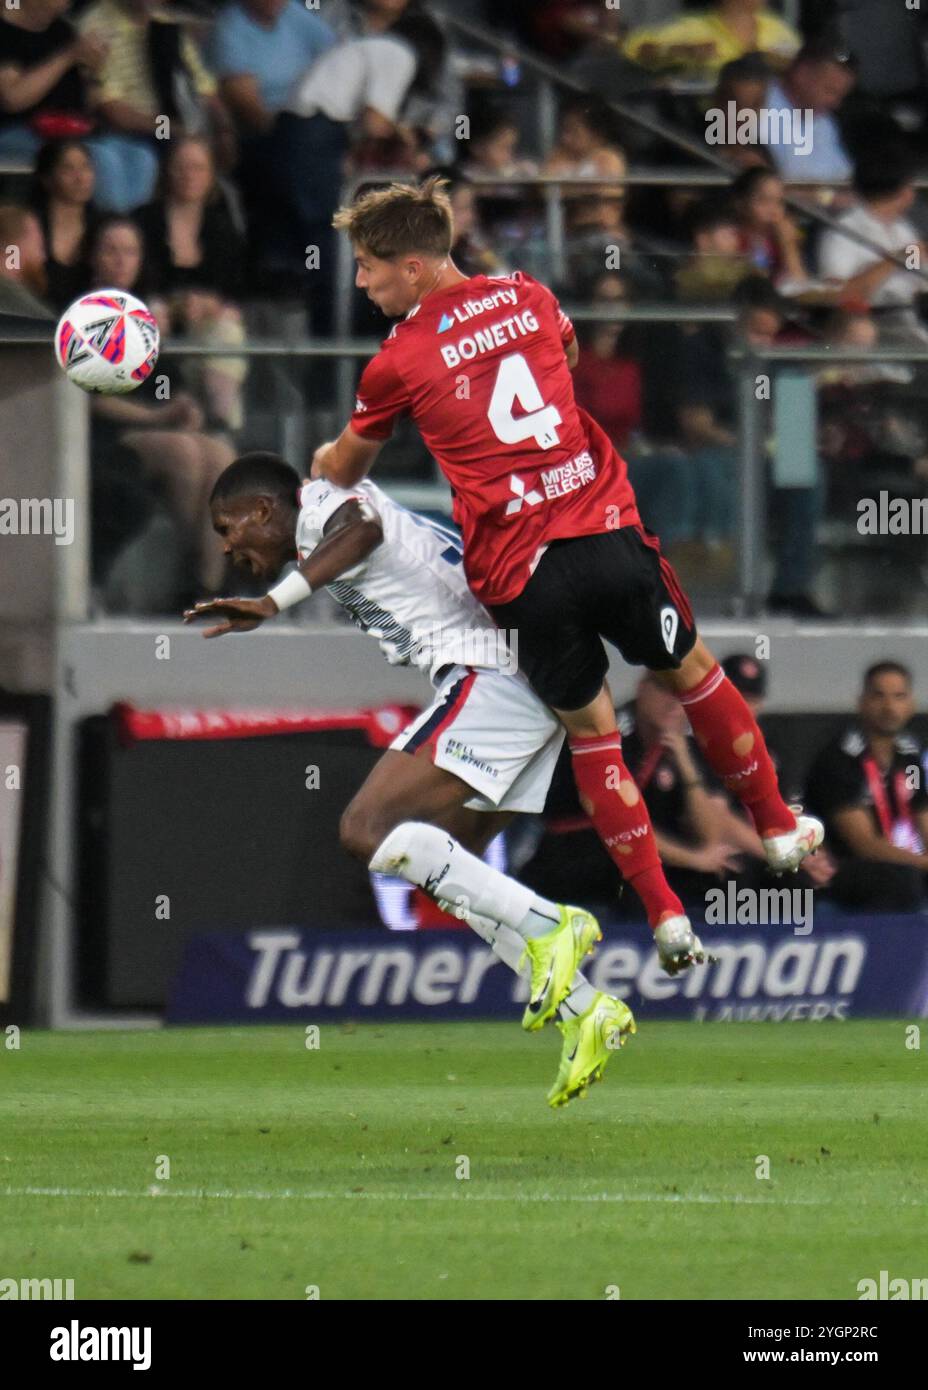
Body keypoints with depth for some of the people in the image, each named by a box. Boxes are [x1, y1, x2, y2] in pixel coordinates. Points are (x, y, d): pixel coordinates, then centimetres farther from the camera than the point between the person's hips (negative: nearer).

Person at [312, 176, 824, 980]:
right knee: (691, 670, 24)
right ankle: (780, 829, 38)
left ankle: (665, 916, 12)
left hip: (521, 574, -2)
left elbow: (345, 470, 17)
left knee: (591, 733, 13)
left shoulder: (398, 363, -2)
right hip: (608, 533, 2)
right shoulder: (530, 298, 9)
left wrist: (323, 463, 40)